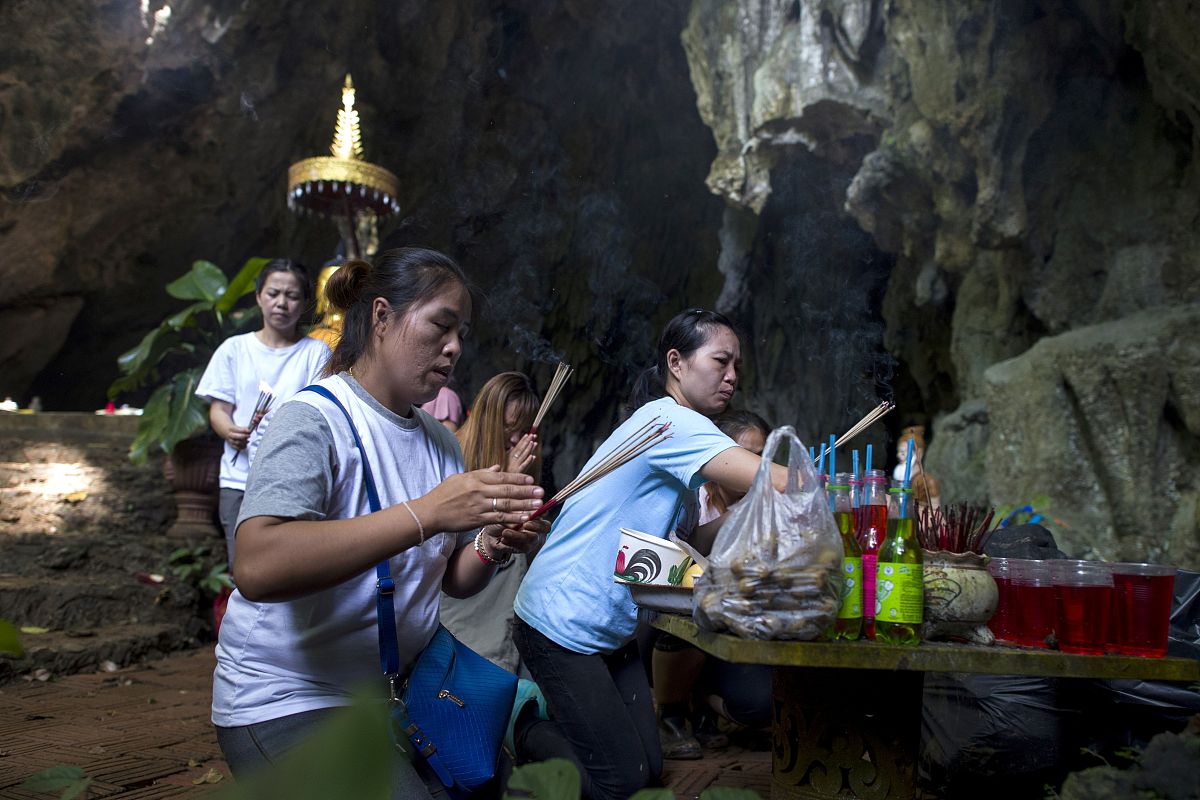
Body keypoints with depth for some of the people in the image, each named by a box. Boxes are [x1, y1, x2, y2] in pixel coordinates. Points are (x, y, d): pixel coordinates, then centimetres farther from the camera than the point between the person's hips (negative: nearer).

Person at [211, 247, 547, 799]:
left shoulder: (440, 442, 4)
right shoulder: (315, 418, -17)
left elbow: (452, 581, 7)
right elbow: (256, 568, -32)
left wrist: (492, 546, -15)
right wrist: (425, 514, -35)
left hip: (392, 688, 7)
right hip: (288, 703, -7)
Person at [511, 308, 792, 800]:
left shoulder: (682, 436, 12)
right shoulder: (667, 419, -20)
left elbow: (689, 545, 7)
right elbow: (774, 483, -30)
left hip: (612, 629, 10)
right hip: (562, 624, -10)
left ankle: (547, 710, 28)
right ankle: (526, 726, 17)